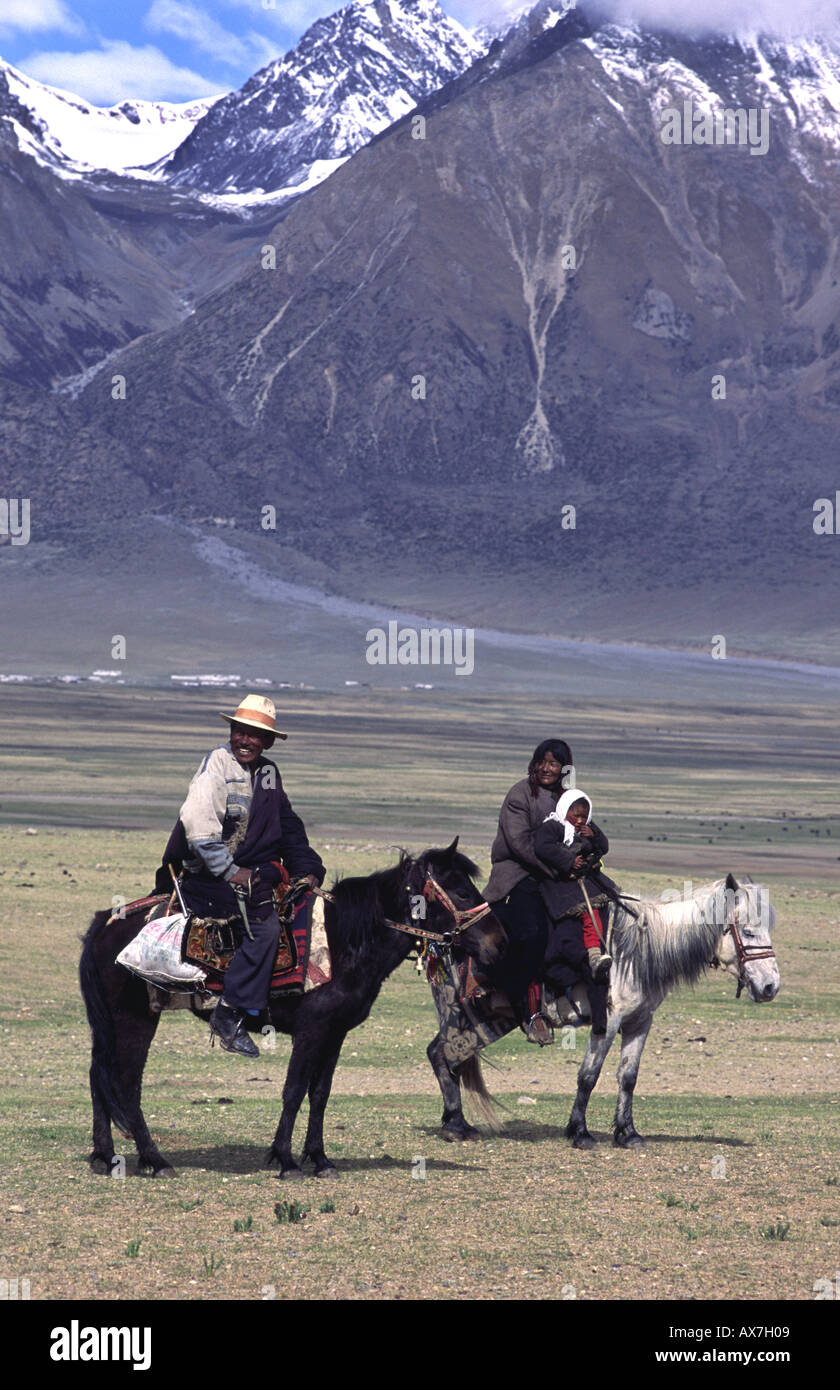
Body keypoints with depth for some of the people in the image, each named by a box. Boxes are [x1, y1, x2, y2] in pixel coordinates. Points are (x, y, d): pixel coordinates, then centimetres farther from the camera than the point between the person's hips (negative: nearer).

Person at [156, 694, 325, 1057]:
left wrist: (307, 868, 2)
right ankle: (229, 1016, -18)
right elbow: (198, 828, -18)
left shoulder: (268, 772, 11)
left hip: (247, 866, 7)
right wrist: (231, 872, -19)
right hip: (204, 875, -7)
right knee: (265, 921, -22)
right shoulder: (217, 765, -10)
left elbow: (289, 827, 15)